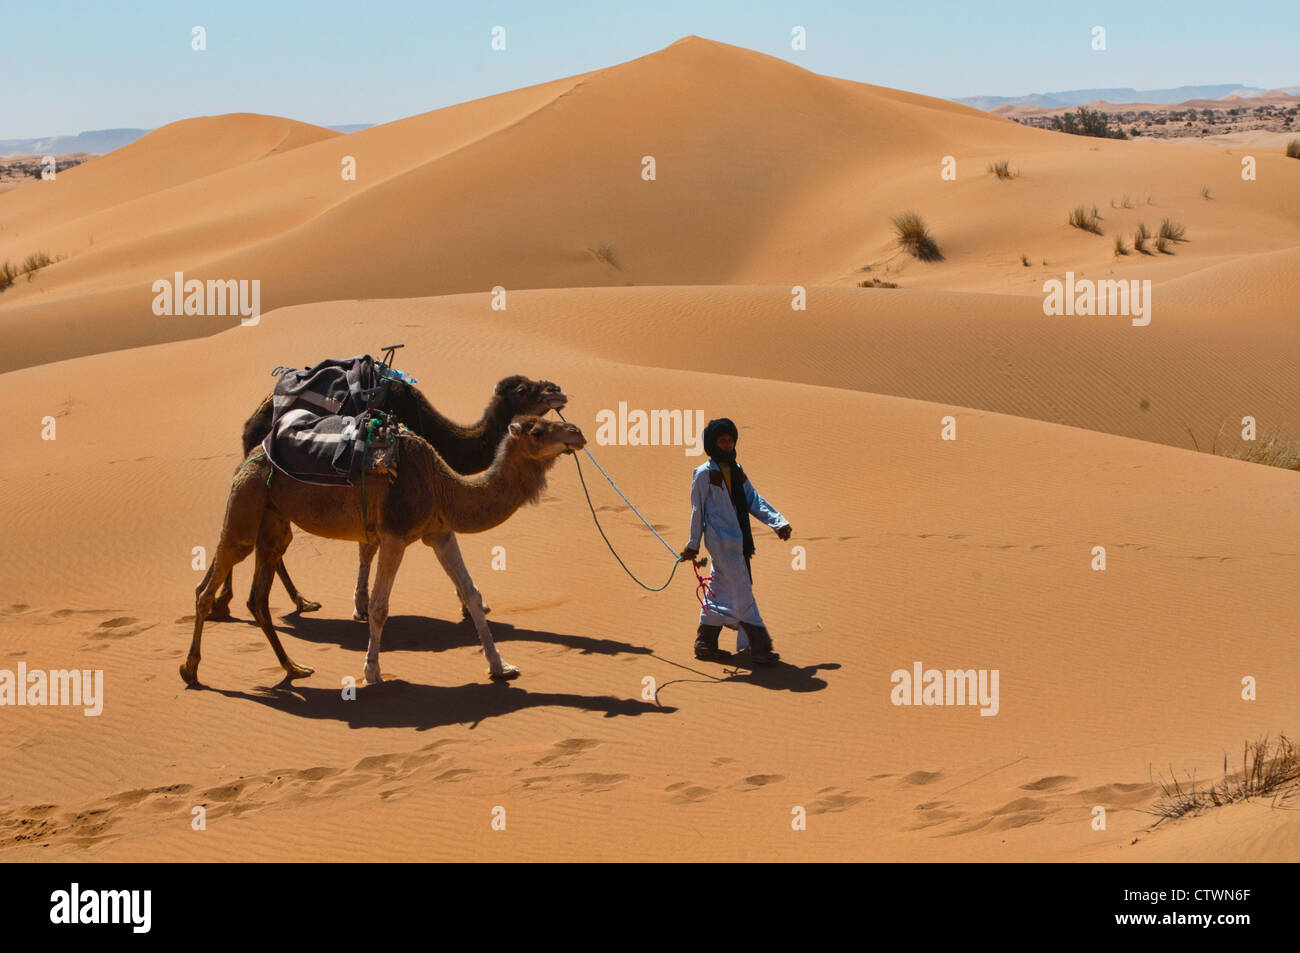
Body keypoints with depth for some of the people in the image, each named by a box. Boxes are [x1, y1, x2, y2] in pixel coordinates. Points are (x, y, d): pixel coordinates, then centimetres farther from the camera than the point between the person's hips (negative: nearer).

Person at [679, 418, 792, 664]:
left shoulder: (737, 471, 14)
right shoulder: (704, 474, -6)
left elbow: (754, 501, 9)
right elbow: (698, 510, -3)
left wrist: (778, 522, -4)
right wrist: (693, 545, 0)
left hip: (739, 540, 8)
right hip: (721, 540, -8)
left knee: (721, 591, 13)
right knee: (742, 591, -8)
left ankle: (705, 644, 22)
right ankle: (759, 648, -6)